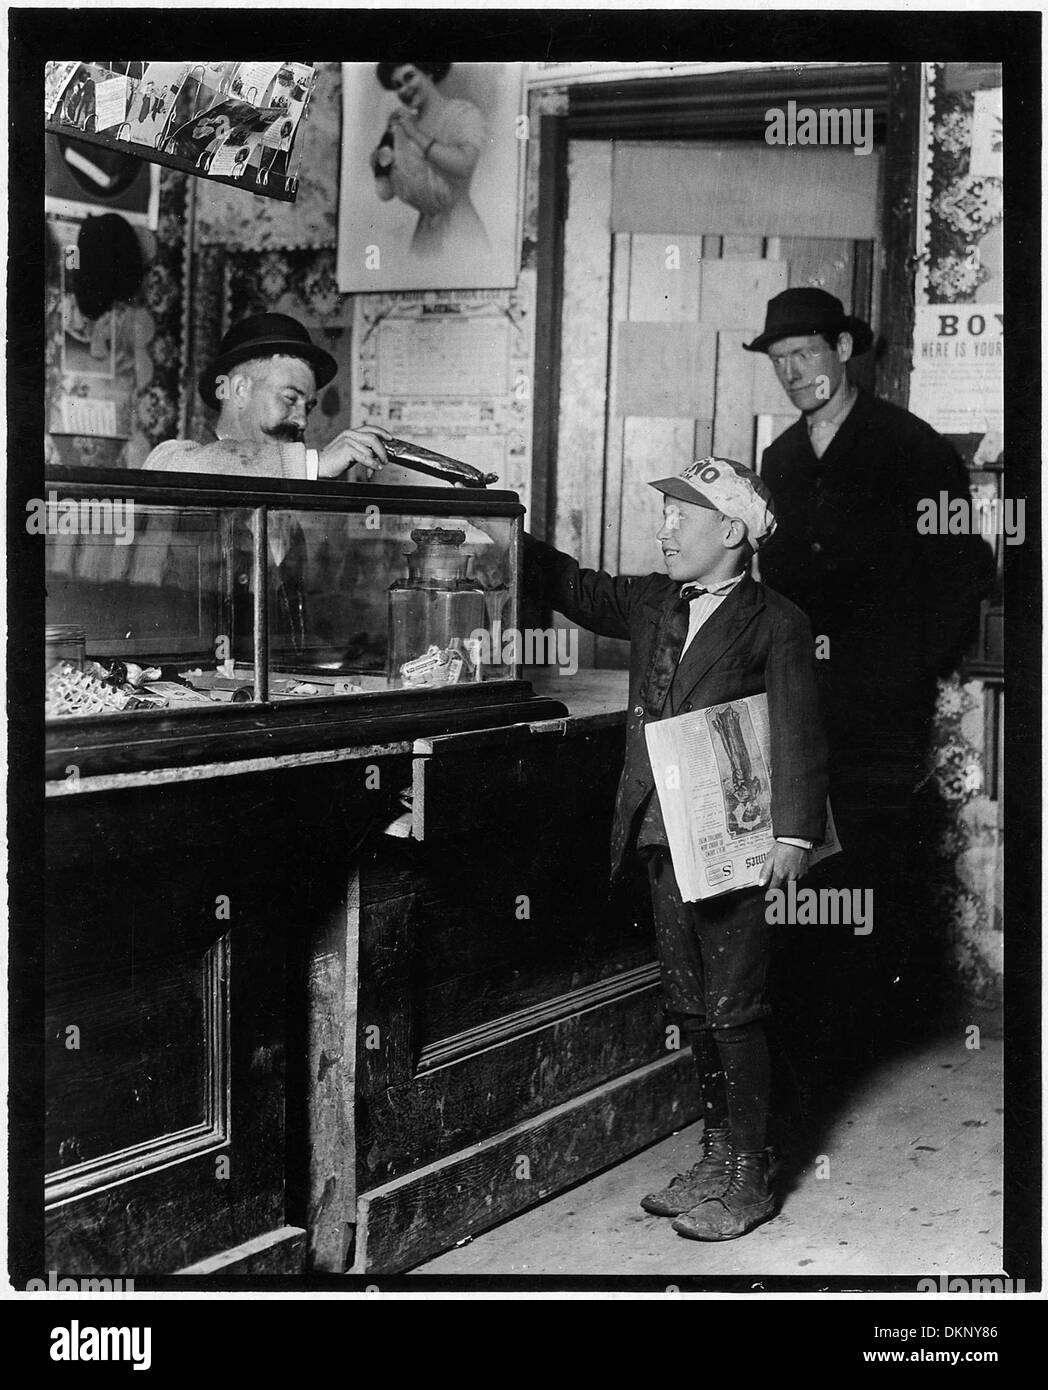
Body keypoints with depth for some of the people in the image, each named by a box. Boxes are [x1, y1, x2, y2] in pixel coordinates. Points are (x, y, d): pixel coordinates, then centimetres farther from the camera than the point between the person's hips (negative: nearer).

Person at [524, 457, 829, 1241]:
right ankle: (717, 1158, 29)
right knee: (692, 1009, 15)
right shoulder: (653, 604, 11)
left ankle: (750, 1180, 12)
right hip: (663, 845, 7)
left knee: (734, 1014, 0)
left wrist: (795, 832, -19)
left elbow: (800, 736, -12)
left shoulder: (775, 624, -8)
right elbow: (578, 590, 17)